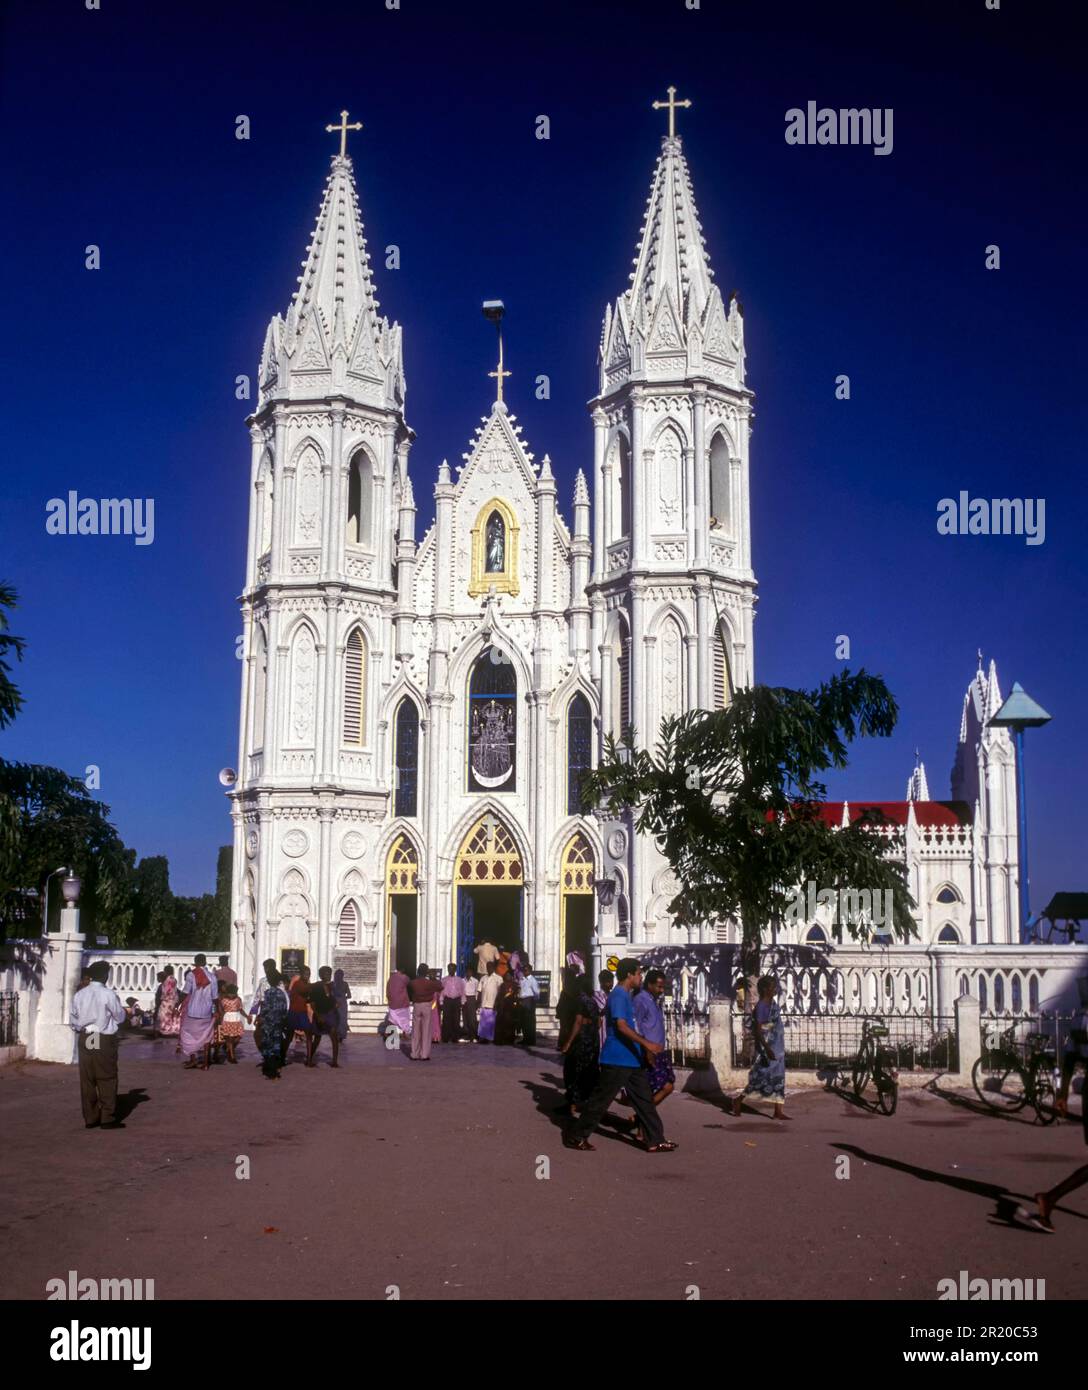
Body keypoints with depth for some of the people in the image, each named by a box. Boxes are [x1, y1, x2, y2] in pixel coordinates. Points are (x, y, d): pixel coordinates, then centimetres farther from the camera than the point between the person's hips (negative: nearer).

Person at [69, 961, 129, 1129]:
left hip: (85, 1040, 5)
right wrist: (124, 1011, 18)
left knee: (87, 1080, 9)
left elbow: (72, 1020, 9)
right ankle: (108, 1118, 3)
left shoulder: (79, 994, 3)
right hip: (104, 1041, -4)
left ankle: (90, 1118, 13)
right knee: (107, 1080, 3)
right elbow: (120, 1017, -3)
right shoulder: (108, 994, -12)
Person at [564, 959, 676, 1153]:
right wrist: (646, 1043, -29)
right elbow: (621, 1026, -26)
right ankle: (575, 1136, 9)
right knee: (600, 1100, -1)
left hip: (631, 1059, 10)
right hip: (617, 1059, -10)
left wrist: (644, 1049, 26)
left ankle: (655, 1140, 11)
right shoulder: (618, 995, -16)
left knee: (644, 1099, 8)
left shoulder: (626, 995, 16)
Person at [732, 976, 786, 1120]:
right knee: (760, 1077, -1)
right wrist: (767, 1049, -27)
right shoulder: (761, 1006, -19)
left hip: (777, 1047, 9)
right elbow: (758, 1030, -23)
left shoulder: (772, 1003, 8)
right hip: (767, 1047, -9)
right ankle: (738, 1100, 15)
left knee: (778, 1078, 8)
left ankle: (779, 1111, 10)